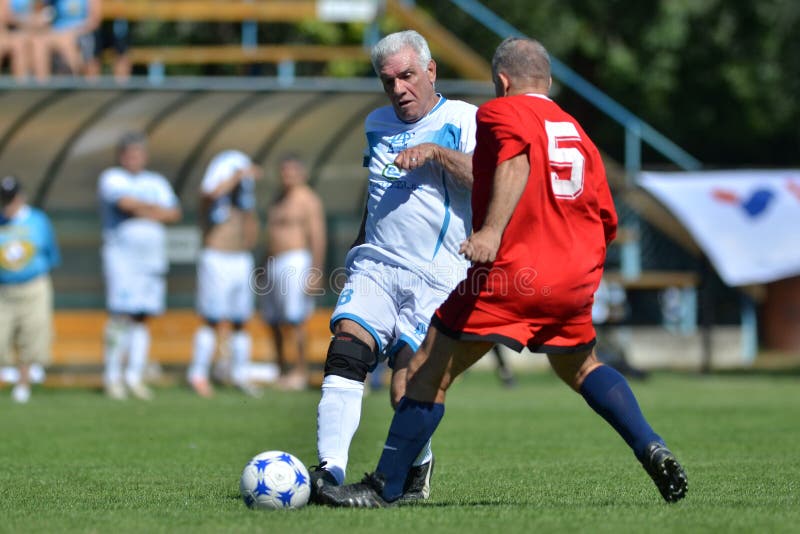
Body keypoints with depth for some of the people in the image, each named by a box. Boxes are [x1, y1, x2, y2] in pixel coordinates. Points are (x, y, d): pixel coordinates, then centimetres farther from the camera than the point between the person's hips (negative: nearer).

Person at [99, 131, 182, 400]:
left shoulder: (157, 182, 18)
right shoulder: (111, 179, 2)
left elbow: (174, 213, 6)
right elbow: (126, 202, -17)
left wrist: (143, 211, -7)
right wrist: (157, 209, -4)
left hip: (153, 256, 5)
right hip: (121, 254, -5)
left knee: (142, 317, 3)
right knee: (121, 315, -11)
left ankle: (134, 376, 4)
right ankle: (112, 376, -6)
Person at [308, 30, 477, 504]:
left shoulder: (464, 121, -1)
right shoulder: (377, 124, 19)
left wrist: (435, 152, -22)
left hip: (437, 277, -5)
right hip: (375, 265, 5)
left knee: (407, 391, -10)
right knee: (345, 354, -19)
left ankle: (417, 466, 19)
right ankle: (331, 470, -25)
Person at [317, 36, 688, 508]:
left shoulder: (500, 112, 2)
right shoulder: (578, 133, 20)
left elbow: (516, 160, -21)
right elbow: (607, 224, 18)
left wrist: (491, 231, -32)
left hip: (510, 274, -7)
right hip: (576, 281, 7)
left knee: (429, 372, 1)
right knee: (580, 367, 30)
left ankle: (385, 488, 0)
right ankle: (652, 449, 12)